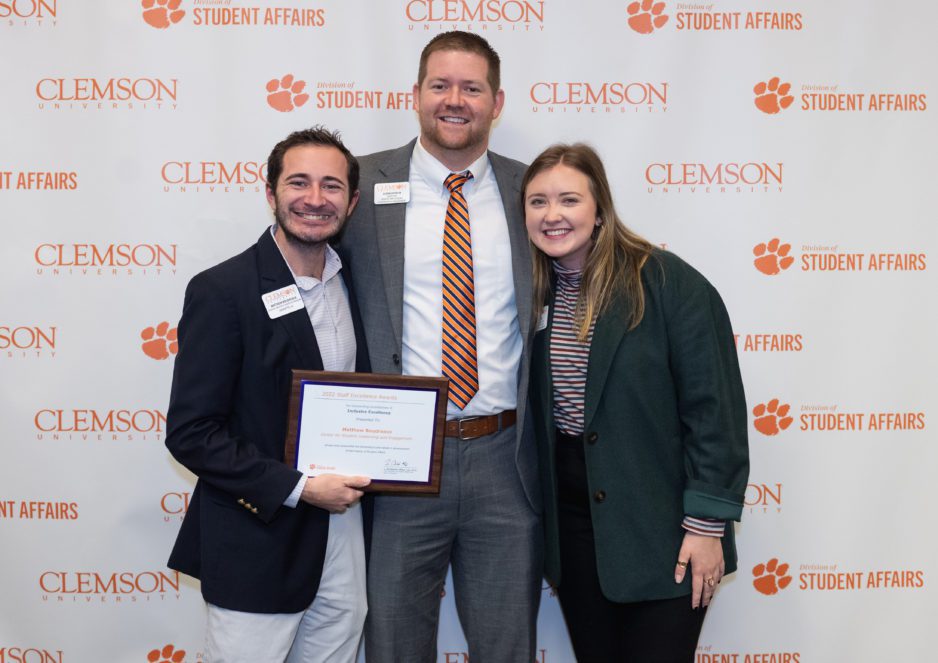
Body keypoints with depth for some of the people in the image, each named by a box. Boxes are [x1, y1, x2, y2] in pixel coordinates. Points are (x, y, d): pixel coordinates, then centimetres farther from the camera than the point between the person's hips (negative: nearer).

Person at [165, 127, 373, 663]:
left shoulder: (355, 281, 5)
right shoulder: (222, 291, -14)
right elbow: (191, 432, -15)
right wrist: (298, 488, -18)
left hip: (345, 534, 6)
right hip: (258, 548, -5)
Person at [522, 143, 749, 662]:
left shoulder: (669, 284, -12)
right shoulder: (532, 295, 4)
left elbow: (714, 409, -13)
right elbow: (534, 415, 8)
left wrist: (707, 522, -14)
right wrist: (536, 529, 5)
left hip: (660, 531, -4)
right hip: (571, 526, 5)